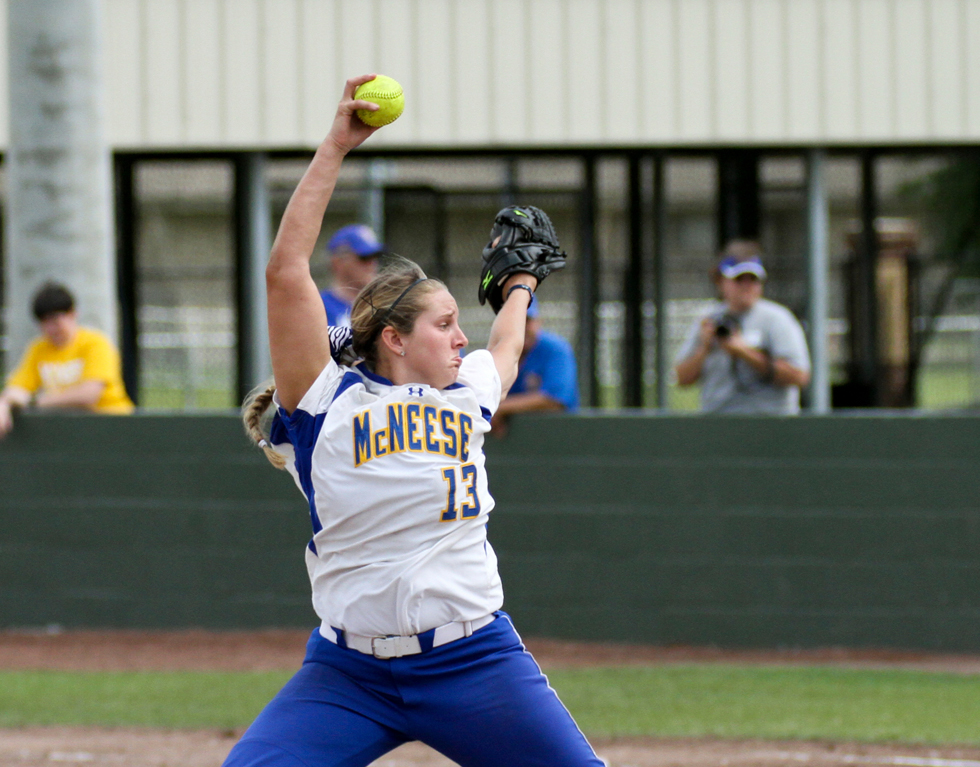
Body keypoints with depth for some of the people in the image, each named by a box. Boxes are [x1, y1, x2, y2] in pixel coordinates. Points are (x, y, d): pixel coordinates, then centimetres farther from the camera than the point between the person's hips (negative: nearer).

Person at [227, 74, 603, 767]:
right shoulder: (328, 401, -1)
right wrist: (335, 149, -8)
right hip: (347, 675, -3)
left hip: (473, 662, 3)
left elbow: (506, 347, 37)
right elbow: (286, 268, -8)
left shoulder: (467, 395, 12)